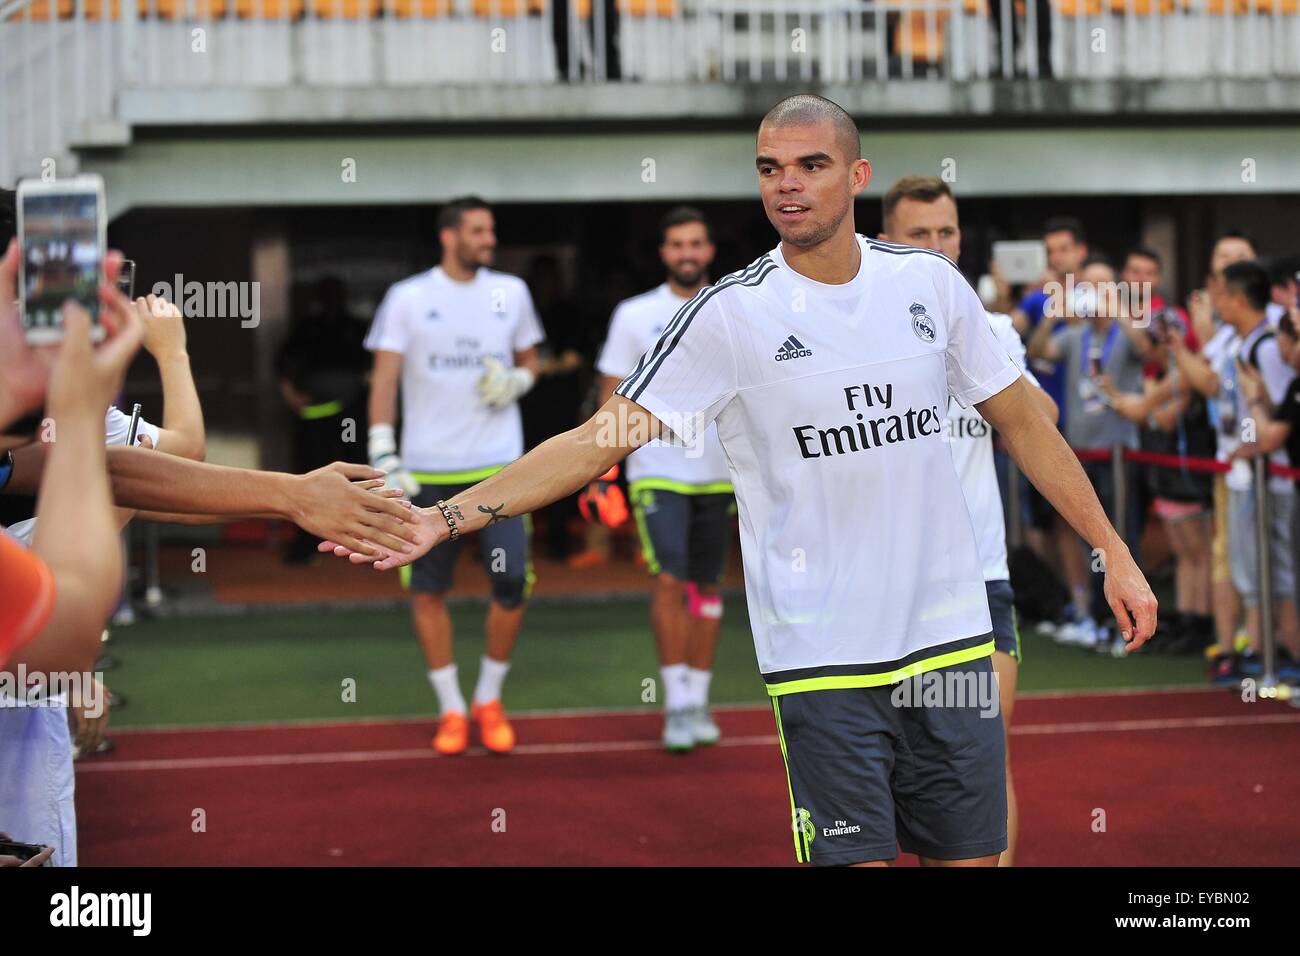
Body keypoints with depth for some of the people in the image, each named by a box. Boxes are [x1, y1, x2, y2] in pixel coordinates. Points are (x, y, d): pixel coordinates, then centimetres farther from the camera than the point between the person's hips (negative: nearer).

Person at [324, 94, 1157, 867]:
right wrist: (444, 519, -19)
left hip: (949, 639, 3)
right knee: (856, 857, -5)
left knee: (972, 854, 7)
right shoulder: (731, 314, -7)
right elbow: (601, 438, -10)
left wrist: (1113, 552, 11)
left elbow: (1022, 420, 13)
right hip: (823, 662, -3)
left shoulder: (930, 282, 3)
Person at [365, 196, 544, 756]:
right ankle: (451, 709, 17)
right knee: (428, 589, 3)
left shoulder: (511, 293, 7)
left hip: (498, 463, 1)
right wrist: (382, 454, -11)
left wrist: (516, 382, -5)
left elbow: (530, 362, 19)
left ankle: (489, 700, 13)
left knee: (512, 584, -7)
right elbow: (384, 379, -2)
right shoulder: (408, 298, -1)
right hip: (428, 468, -1)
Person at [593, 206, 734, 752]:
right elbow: (612, 399, 3)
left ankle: (698, 701, 18)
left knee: (707, 586, 8)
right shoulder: (635, 315, 0)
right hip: (657, 472, -3)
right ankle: (676, 705, -8)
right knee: (669, 580, -14)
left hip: (718, 475, 3)